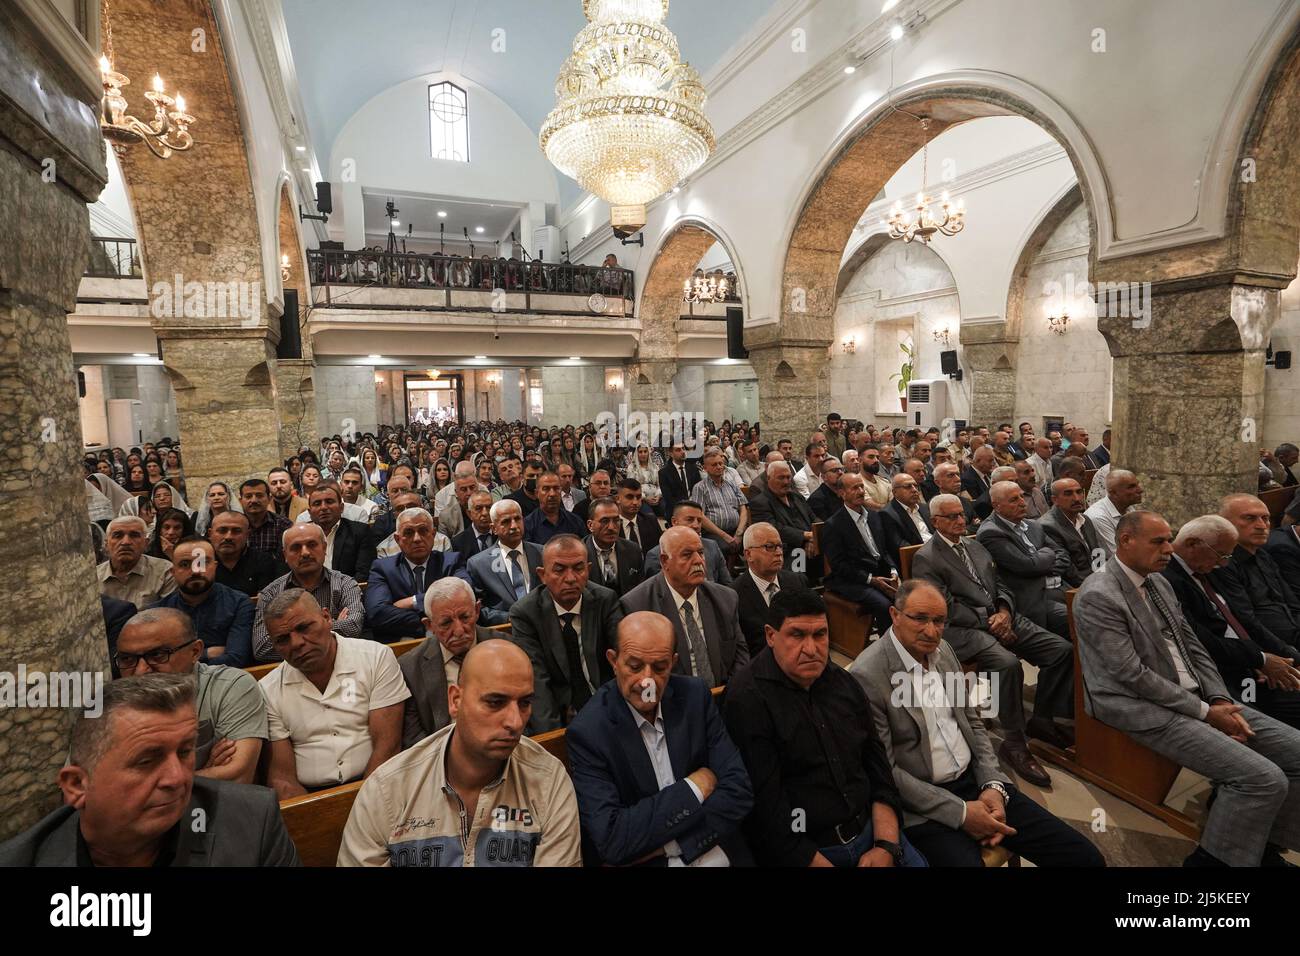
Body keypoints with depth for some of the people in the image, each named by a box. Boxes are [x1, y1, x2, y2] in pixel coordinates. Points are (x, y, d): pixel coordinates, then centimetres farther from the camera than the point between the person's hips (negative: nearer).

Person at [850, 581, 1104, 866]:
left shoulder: (942, 649, 4)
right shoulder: (867, 676, -20)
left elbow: (973, 723, 11)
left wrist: (994, 785, -3)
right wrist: (960, 812, -16)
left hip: (976, 780, 7)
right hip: (924, 805, -6)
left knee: (1085, 856, -1)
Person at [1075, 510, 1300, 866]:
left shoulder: (1159, 582, 11)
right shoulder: (1098, 596, -18)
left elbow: (1192, 647, 14)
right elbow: (1133, 675, -19)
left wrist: (1220, 701, -1)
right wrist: (1205, 712, -12)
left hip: (1196, 698, 9)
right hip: (1147, 710, -9)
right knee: (1264, 778, -20)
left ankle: (1266, 844, 20)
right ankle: (1213, 858, 2)